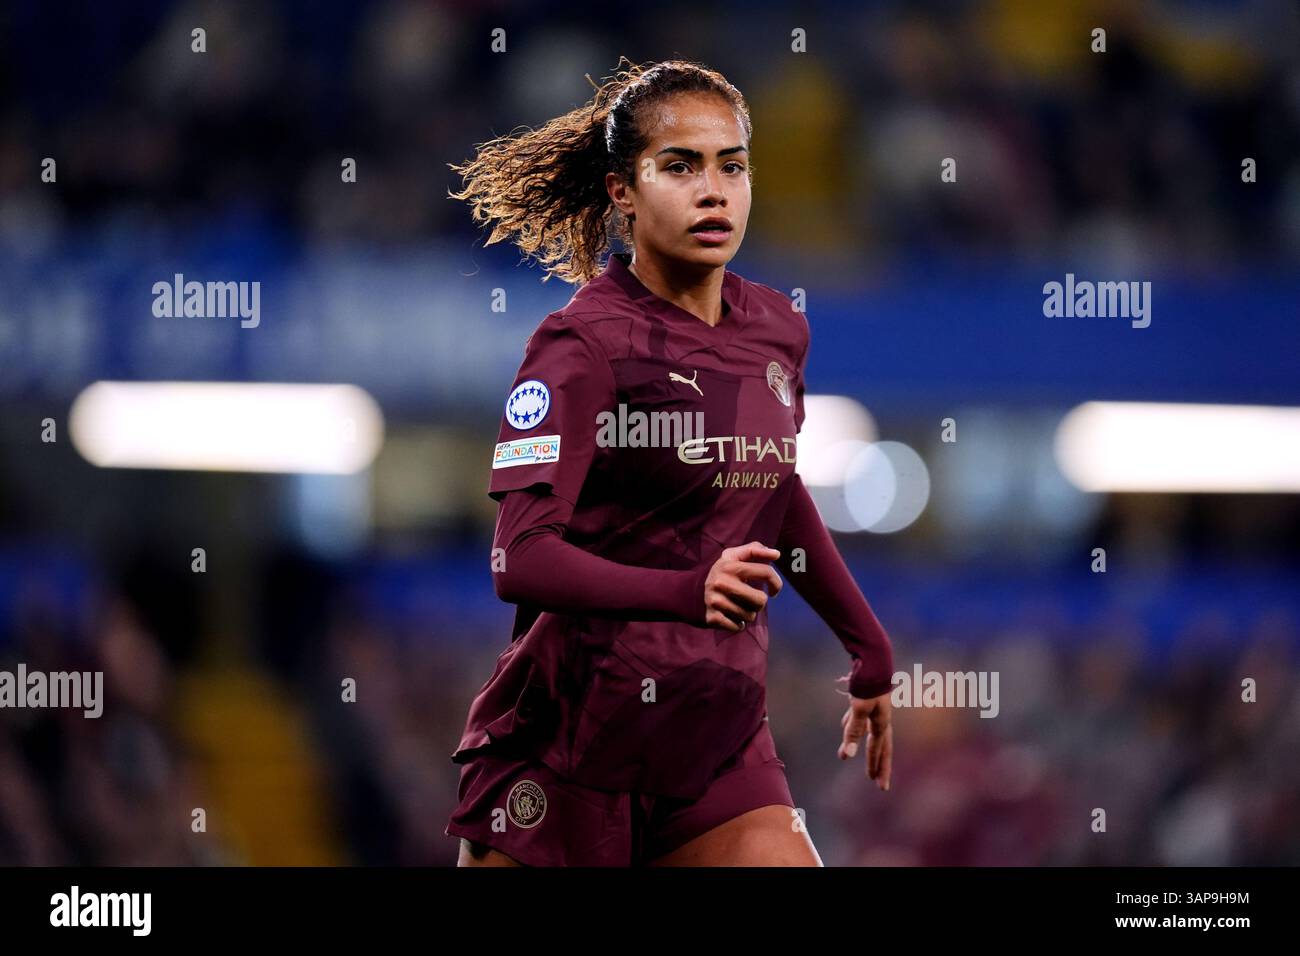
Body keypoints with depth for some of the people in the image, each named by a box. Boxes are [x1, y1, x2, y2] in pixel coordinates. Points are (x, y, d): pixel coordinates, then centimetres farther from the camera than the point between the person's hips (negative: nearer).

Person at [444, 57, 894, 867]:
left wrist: (870, 649, 33)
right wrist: (688, 593, -37)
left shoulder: (777, 330, 7)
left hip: (719, 725, 5)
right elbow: (520, 558, -22)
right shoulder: (584, 343, -11)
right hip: (567, 731, -5)